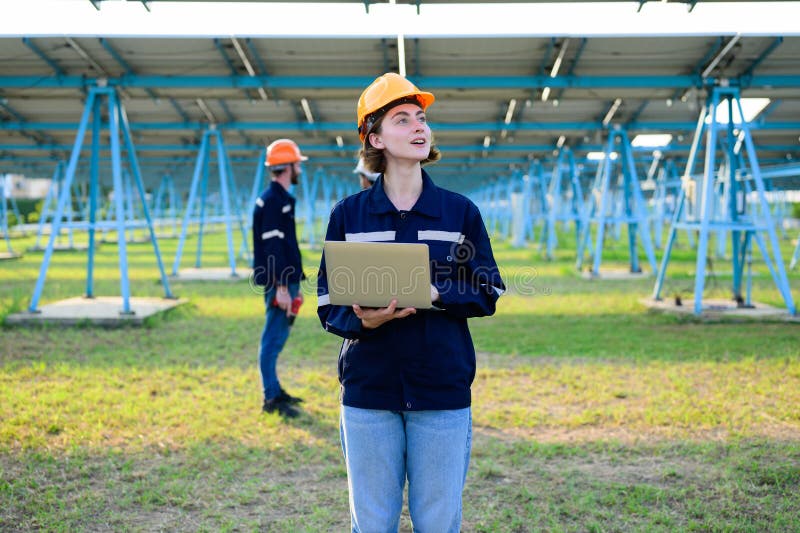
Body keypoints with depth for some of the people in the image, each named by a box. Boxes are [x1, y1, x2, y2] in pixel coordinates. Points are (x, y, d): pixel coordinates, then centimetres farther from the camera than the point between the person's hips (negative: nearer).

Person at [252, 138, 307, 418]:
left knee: (278, 337, 16)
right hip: (279, 283, -11)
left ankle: (275, 390, 27)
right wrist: (282, 287, -23)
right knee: (273, 338, -5)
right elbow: (273, 248, -21)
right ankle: (271, 399, 1)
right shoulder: (273, 201, -15)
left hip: (286, 280, 11)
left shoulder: (282, 199, 17)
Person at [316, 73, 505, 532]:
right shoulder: (348, 214, 4)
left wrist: (435, 294, -15)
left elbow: (488, 293, 4)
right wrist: (363, 319, -18)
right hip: (368, 389, 0)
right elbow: (329, 304, 4)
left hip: (443, 390, 0)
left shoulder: (461, 211, 4)